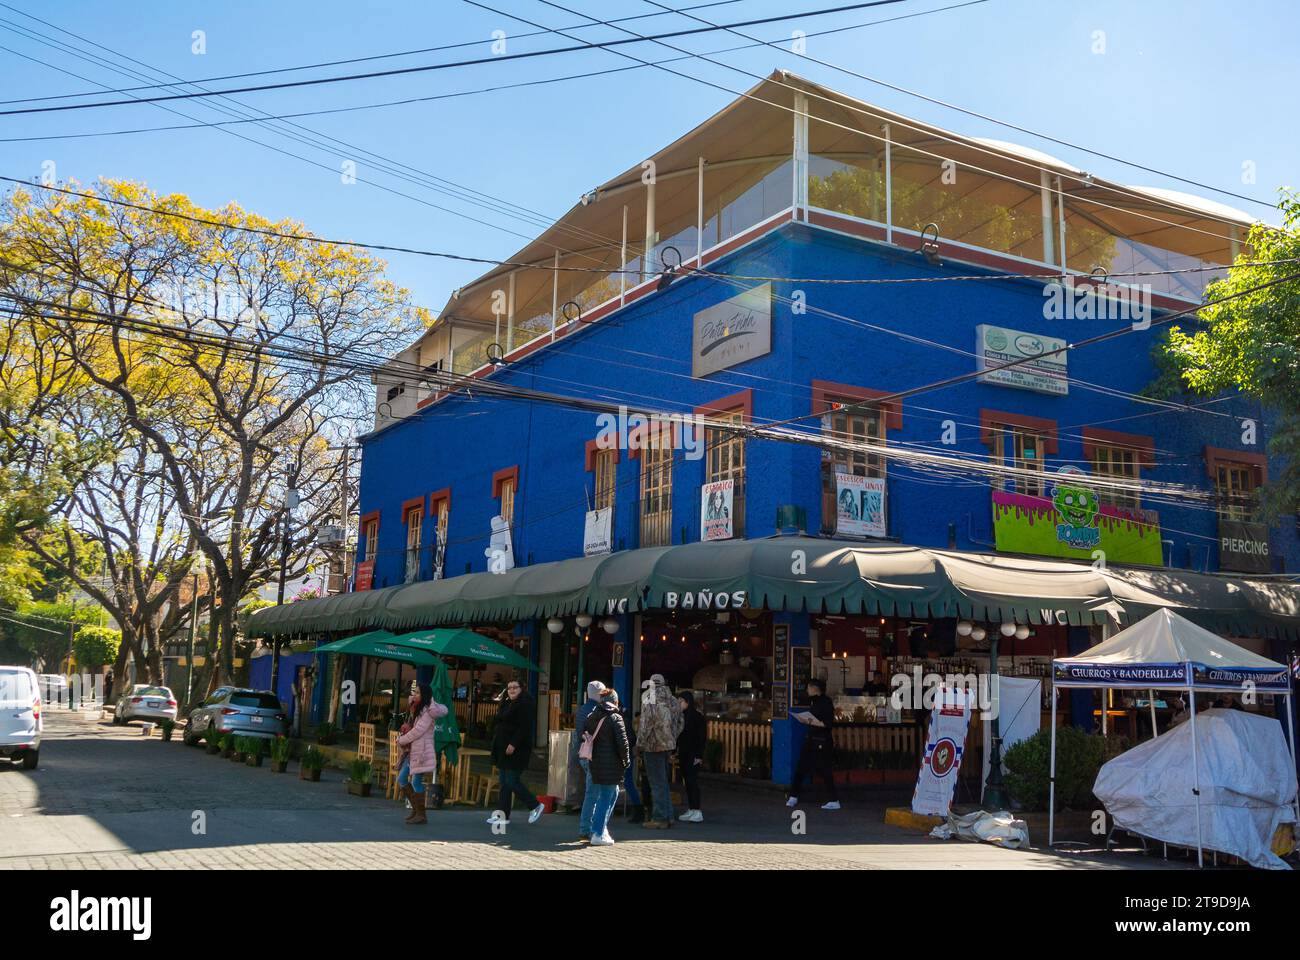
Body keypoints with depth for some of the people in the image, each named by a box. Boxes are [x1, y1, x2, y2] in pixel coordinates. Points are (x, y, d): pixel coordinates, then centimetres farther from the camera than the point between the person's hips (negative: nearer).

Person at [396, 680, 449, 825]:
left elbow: (417, 731, -17)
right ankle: (415, 808, 19)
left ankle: (421, 815, 2)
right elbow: (411, 728, 15)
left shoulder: (427, 712, -12)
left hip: (422, 751, -9)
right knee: (401, 779, 9)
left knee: (416, 782, -7)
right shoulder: (416, 710, 17)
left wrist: (401, 740, -7)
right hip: (413, 751, 9)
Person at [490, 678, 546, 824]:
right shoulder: (507, 704, 16)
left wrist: (513, 744, -25)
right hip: (504, 749, 9)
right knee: (505, 782, 10)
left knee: (512, 782, -9)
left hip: (516, 750, -9)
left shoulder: (525, 704, -13)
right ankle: (503, 815, 14)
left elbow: (524, 728, -21)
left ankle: (536, 806, 5)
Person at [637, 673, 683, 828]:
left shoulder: (649, 699, -12)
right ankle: (668, 816, 19)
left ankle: (660, 818, 0)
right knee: (663, 781, 17)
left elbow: (646, 724, -15)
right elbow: (679, 723, 15)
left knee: (657, 783, -3)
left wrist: (640, 744, -7)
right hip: (668, 745, 7)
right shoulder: (672, 700, 11)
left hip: (653, 746, -7)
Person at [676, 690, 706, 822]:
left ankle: (697, 812, -7)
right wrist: (674, 753, 10)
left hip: (693, 755, -7)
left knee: (692, 781, -9)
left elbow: (702, 737, -11)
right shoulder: (680, 717, 11)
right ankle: (690, 810, 14)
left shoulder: (698, 717, -8)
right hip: (683, 754, 7)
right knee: (687, 782, 9)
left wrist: (699, 756, -15)